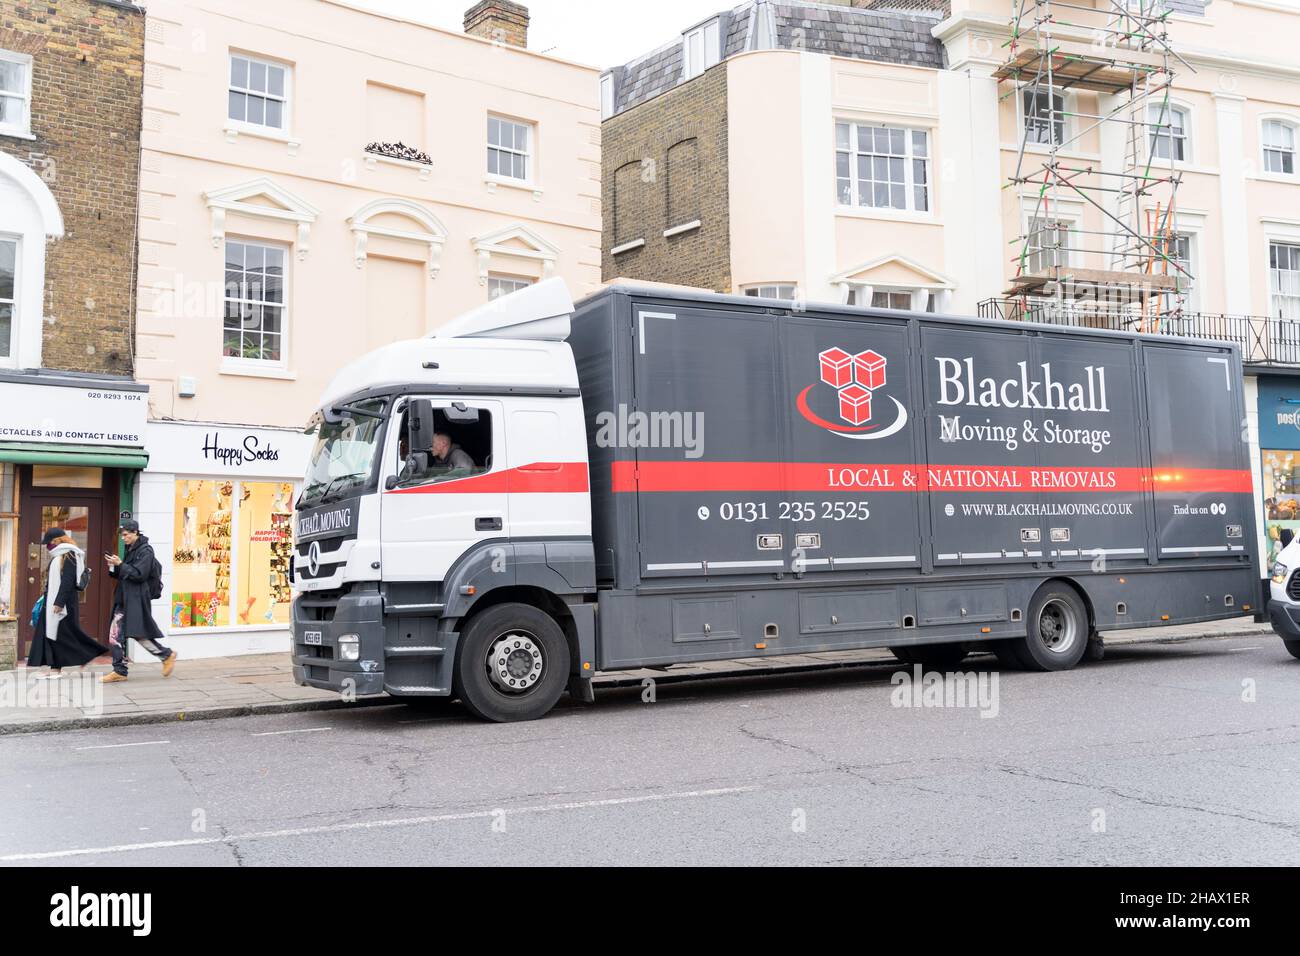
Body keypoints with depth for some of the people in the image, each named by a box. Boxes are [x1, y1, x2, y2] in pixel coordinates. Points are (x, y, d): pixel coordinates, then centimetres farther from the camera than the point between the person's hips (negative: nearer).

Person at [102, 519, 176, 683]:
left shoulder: (145, 551, -10)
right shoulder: (130, 549, 15)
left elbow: (139, 574, -18)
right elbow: (123, 575, 19)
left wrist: (120, 565, -17)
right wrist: (113, 567, 1)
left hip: (137, 599, -9)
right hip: (124, 599, 9)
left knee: (139, 634, -5)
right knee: (116, 635, 4)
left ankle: (167, 655, 13)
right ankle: (119, 671, 9)